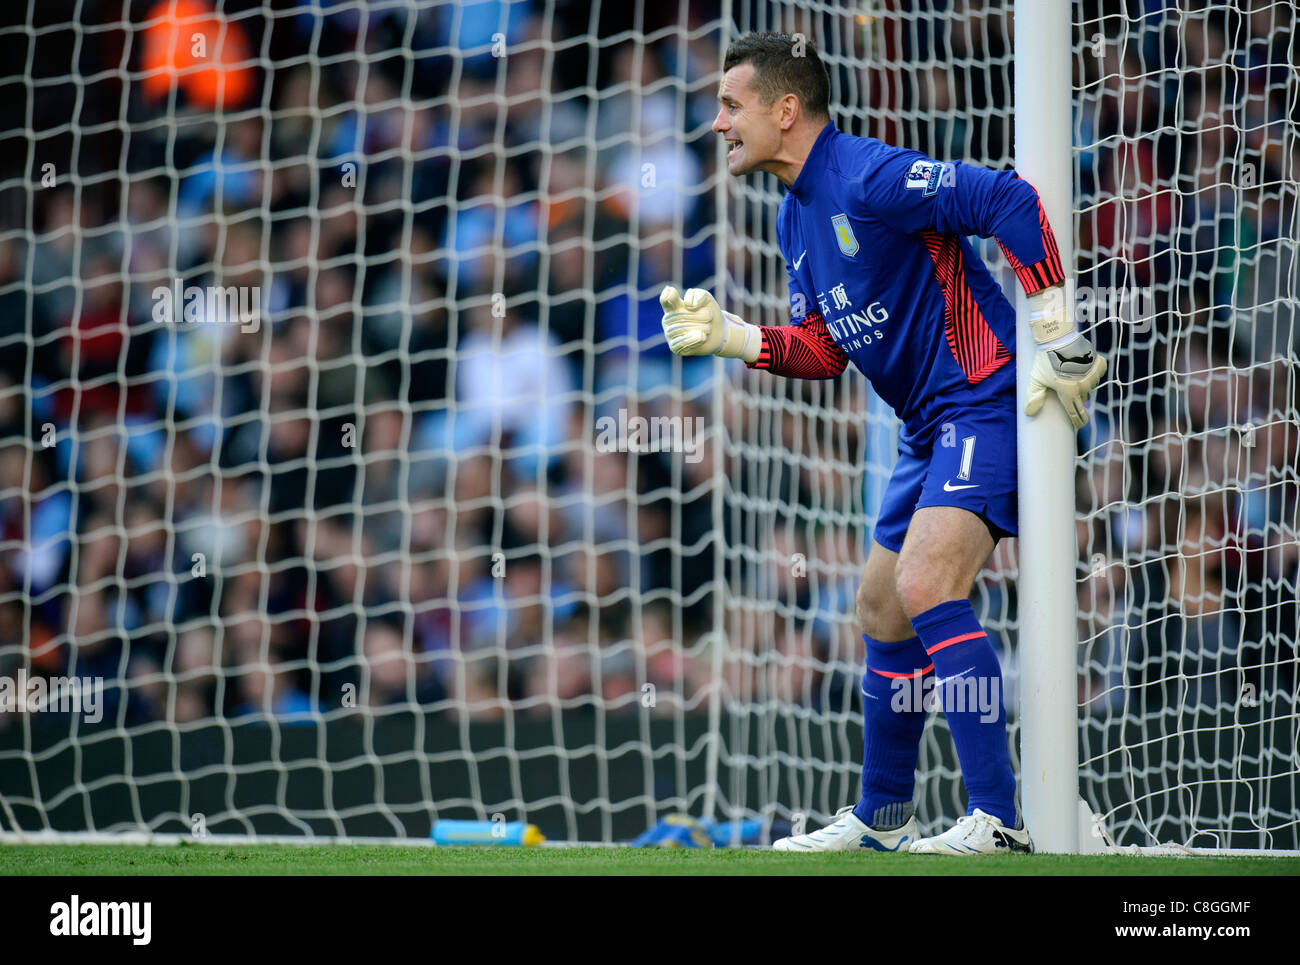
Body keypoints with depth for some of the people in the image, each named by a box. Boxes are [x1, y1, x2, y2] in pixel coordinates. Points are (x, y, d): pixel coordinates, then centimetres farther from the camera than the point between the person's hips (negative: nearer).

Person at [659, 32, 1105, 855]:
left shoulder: (869, 178, -17)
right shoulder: (797, 217, 13)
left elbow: (1012, 201, -23)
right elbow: (824, 350, 18)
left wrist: (1056, 330, -24)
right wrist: (729, 336, 4)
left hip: (988, 399, -11)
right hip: (932, 425, 11)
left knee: (926, 584, -25)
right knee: (882, 611, 17)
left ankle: (1001, 822, -27)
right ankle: (881, 821, 31)